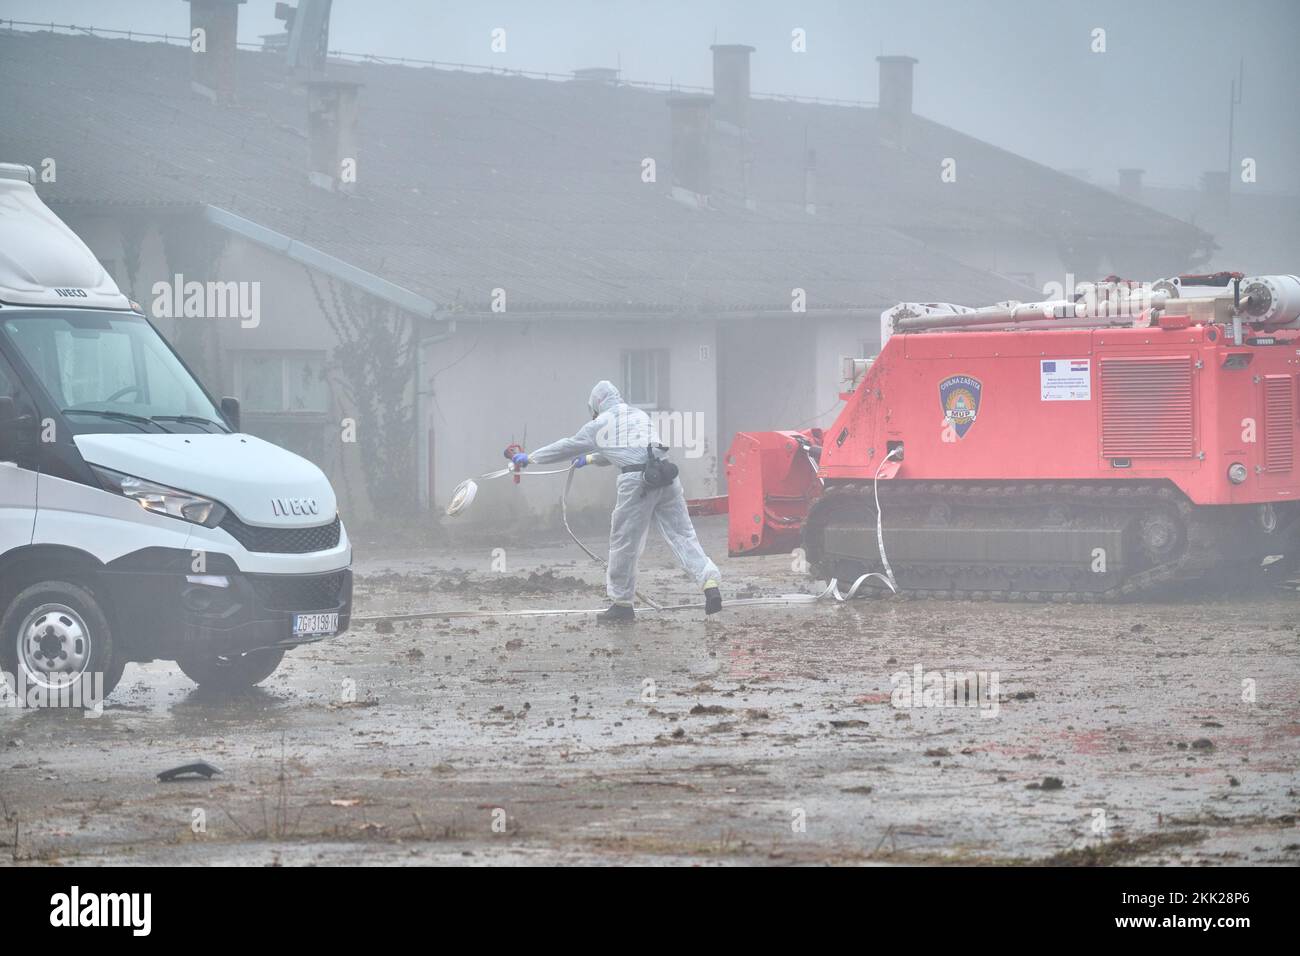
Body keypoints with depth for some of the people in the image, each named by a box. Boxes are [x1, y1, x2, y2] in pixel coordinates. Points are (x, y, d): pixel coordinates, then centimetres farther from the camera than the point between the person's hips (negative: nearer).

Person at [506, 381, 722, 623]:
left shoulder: (601, 424, 11)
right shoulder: (641, 416, 26)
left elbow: (567, 447, 20)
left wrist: (529, 458, 33)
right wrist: (590, 459, 57)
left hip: (636, 481, -5)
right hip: (666, 479, 5)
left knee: (624, 544, 7)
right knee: (682, 534, 3)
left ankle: (622, 603, 15)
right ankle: (710, 583, -13)